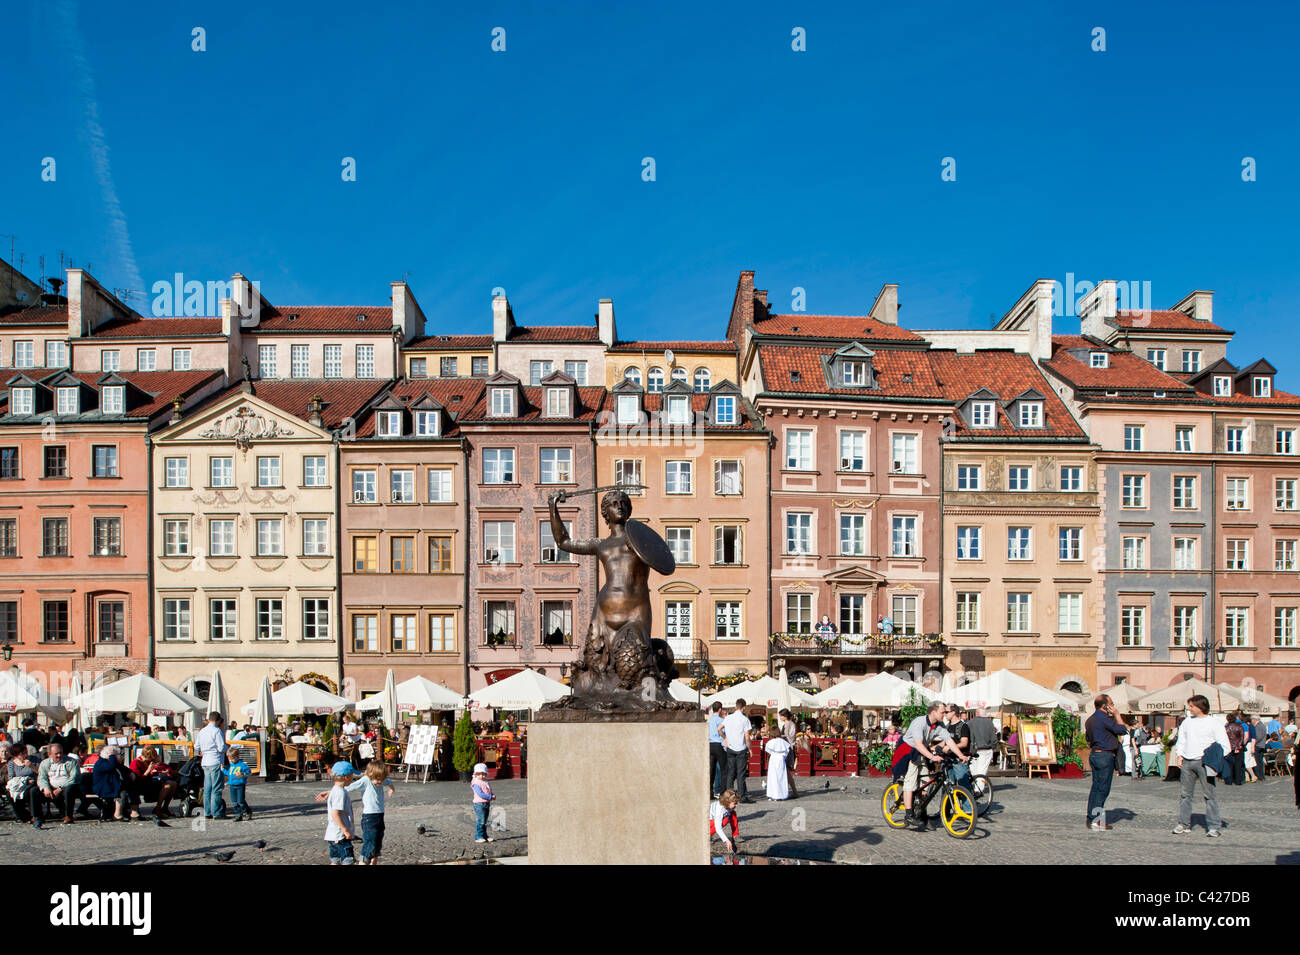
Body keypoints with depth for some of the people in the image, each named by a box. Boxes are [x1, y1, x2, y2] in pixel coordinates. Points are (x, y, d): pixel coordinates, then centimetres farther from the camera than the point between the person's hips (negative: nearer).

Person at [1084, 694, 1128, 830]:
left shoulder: (1090, 719, 14)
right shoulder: (1104, 718, -15)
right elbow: (1122, 730, -9)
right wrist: (1117, 715, -1)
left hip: (1094, 754, 9)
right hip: (1105, 756, -9)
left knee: (1096, 787, 11)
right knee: (1103, 789, -5)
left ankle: (1091, 818, 13)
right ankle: (1095, 821, -4)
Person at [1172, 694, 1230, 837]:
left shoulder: (1214, 723, -1)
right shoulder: (1187, 722, 14)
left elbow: (1224, 746, -1)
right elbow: (1181, 740, 22)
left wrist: (1213, 759, -11)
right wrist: (1180, 755, 8)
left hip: (1204, 763, -5)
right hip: (1187, 762, 5)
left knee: (1210, 794, -4)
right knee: (1184, 793, 5)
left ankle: (1213, 827, 2)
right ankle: (1184, 824, 12)